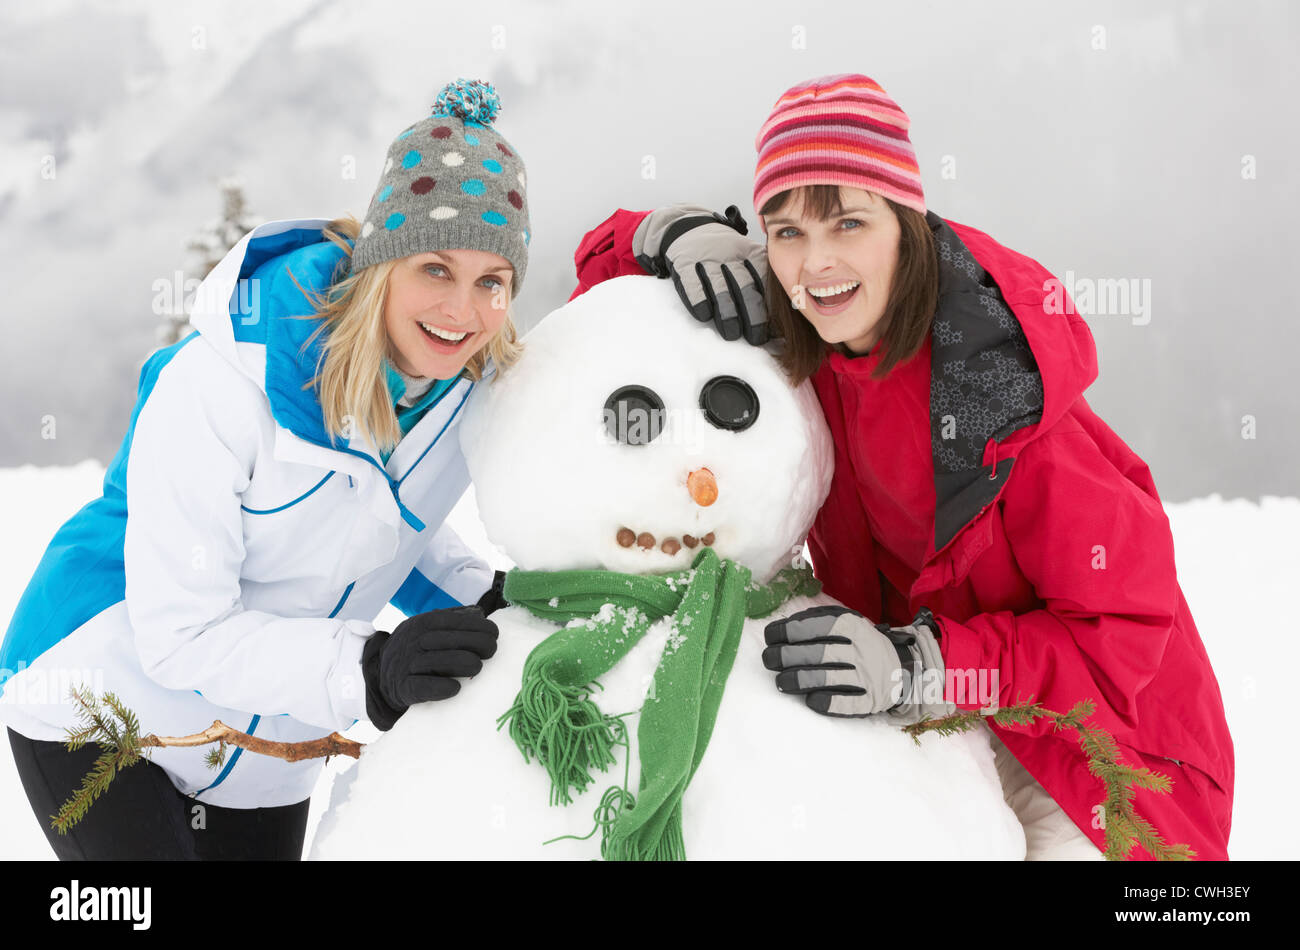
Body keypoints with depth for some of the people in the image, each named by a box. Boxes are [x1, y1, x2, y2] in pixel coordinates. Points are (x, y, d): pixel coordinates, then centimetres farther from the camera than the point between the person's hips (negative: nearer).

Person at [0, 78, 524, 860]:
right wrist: (368, 668, -40)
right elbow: (180, 631, -28)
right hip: (98, 709, -6)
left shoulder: (475, 379, -12)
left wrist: (481, 599, -12)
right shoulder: (223, 383, -31)